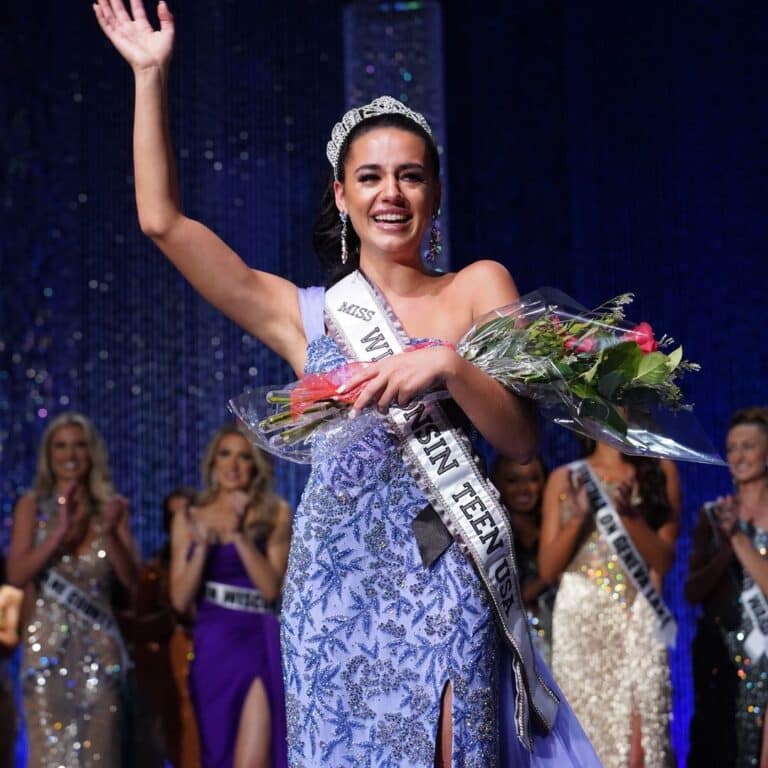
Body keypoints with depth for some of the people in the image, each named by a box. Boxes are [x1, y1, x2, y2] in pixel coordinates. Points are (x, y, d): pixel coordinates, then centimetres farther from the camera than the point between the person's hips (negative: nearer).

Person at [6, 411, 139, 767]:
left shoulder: (109, 507, 9)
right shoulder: (33, 505, 5)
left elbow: (131, 579, 2)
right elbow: (16, 575, -7)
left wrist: (110, 532, -14)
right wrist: (60, 532, -17)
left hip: (99, 644, 2)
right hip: (48, 644, -2)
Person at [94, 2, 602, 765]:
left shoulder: (478, 286, 7)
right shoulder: (308, 315, 11)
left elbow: (522, 437, 1)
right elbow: (162, 219, 7)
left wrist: (447, 365, -17)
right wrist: (150, 76, 6)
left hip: (445, 579, -2)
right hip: (336, 581, 2)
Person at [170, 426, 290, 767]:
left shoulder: (274, 513, 4)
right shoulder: (189, 519, 10)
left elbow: (272, 588, -5)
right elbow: (180, 600, 4)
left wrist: (240, 535, -13)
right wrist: (201, 546, -10)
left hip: (258, 645, -3)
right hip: (211, 649, 3)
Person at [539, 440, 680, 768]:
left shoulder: (660, 471, 8)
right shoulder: (566, 479, 9)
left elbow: (664, 559, 2)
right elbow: (547, 569, 6)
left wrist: (629, 514, -13)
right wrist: (578, 518, -8)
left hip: (638, 615, -1)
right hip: (578, 617, 1)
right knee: (585, 739, -2)